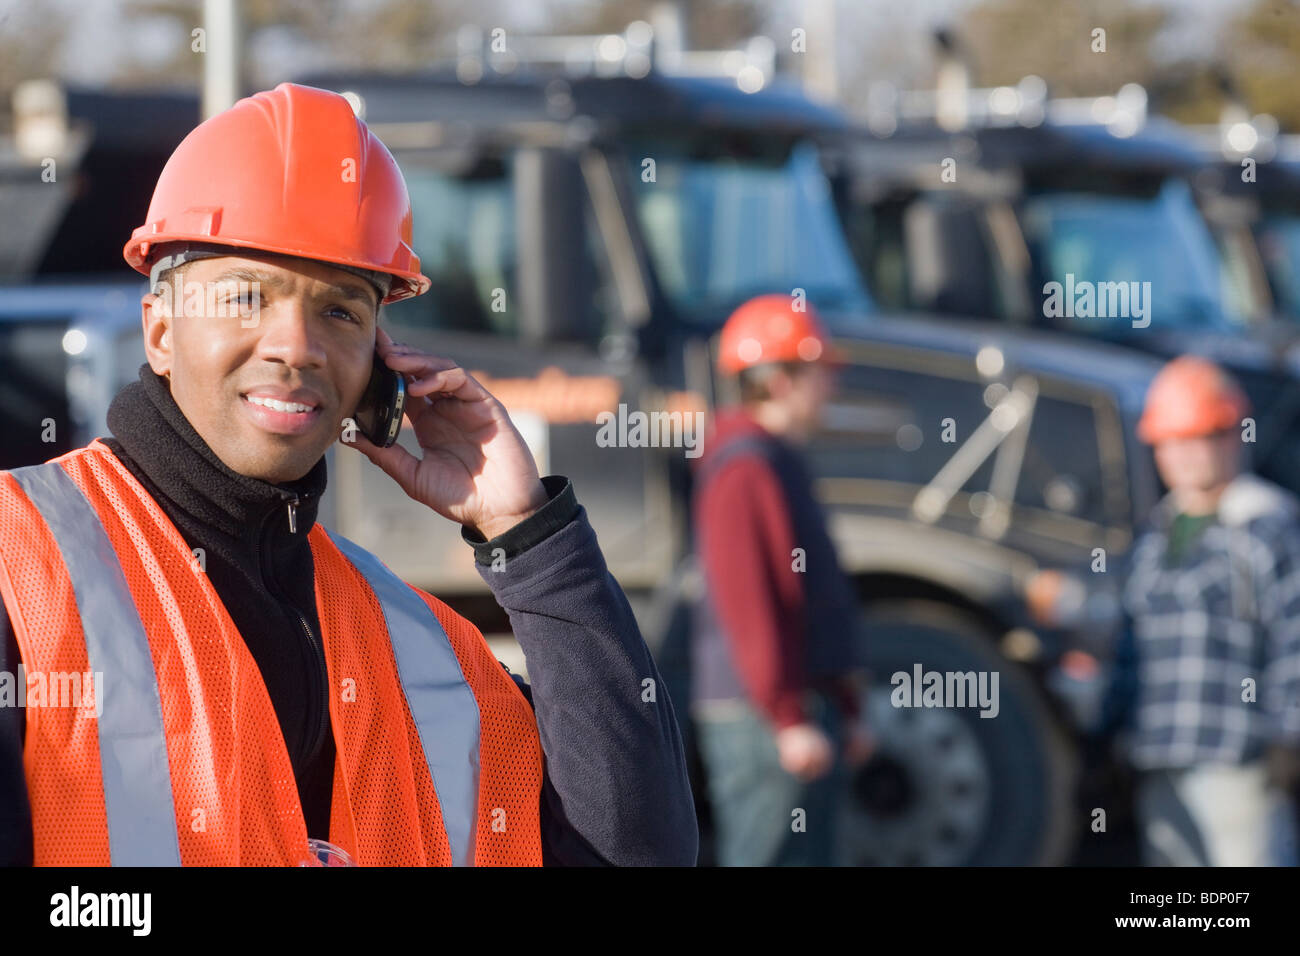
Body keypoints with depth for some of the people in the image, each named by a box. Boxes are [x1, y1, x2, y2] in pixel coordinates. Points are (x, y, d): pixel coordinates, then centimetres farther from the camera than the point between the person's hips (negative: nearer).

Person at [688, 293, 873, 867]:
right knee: (769, 860, -11)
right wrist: (788, 718, -24)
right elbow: (747, 602, -21)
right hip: (762, 714, -11)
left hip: (804, 706, 11)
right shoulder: (745, 469, -14)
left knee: (807, 860, 13)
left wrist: (846, 710, 24)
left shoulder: (780, 464, 19)